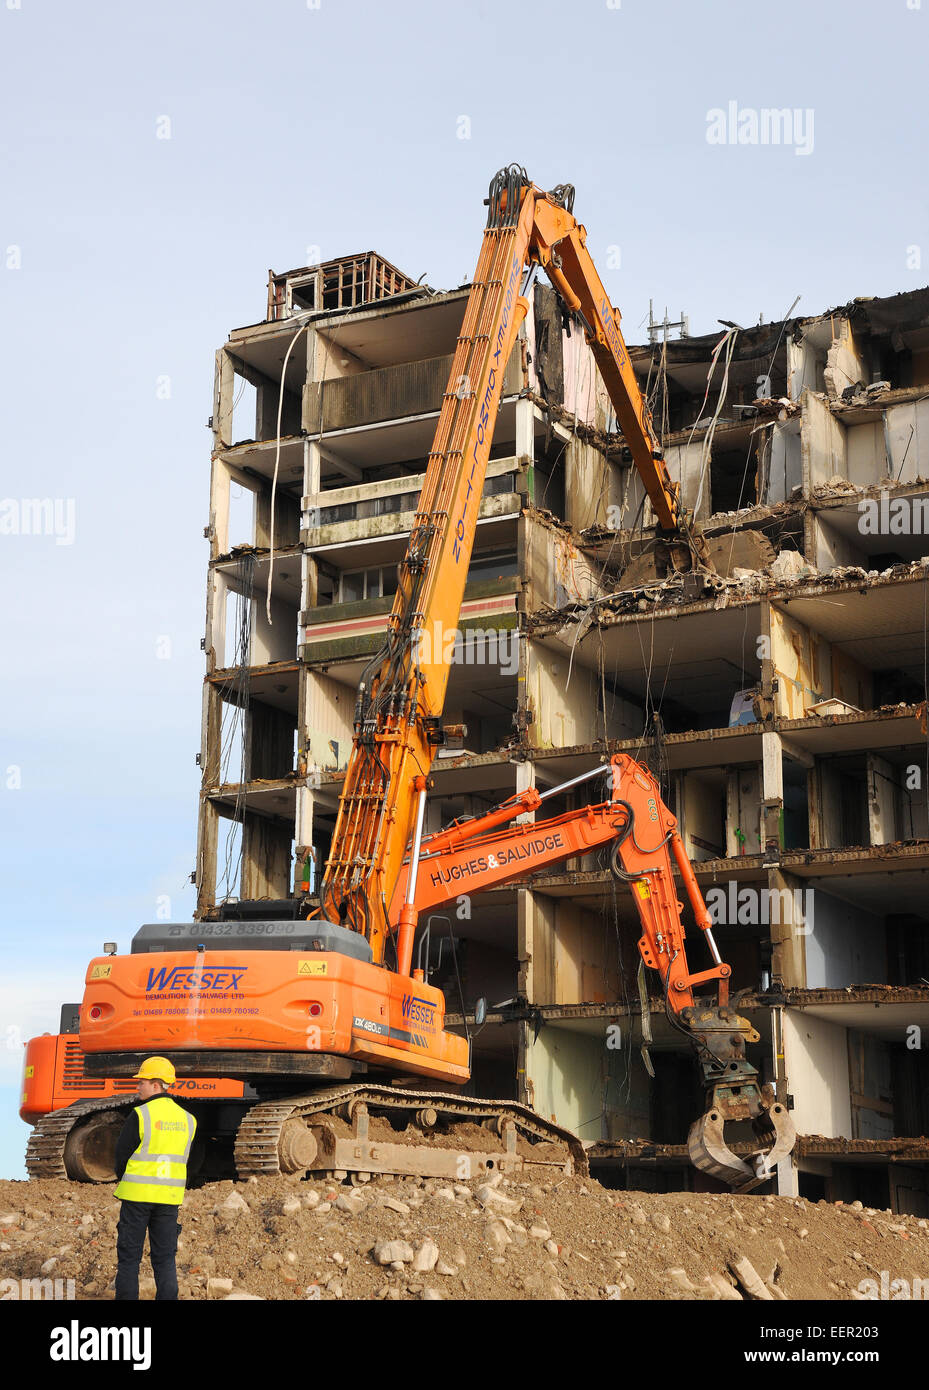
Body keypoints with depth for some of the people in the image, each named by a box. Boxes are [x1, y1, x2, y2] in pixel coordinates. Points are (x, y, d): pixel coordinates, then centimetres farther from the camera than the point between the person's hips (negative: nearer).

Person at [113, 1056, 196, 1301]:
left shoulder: (140, 1115, -10)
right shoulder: (186, 1119, 6)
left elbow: (122, 1153, -5)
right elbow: (182, 1159, 11)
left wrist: (123, 1180, 12)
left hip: (137, 1193, -4)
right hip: (169, 1197, 4)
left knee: (129, 1256, 5)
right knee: (165, 1258, 8)